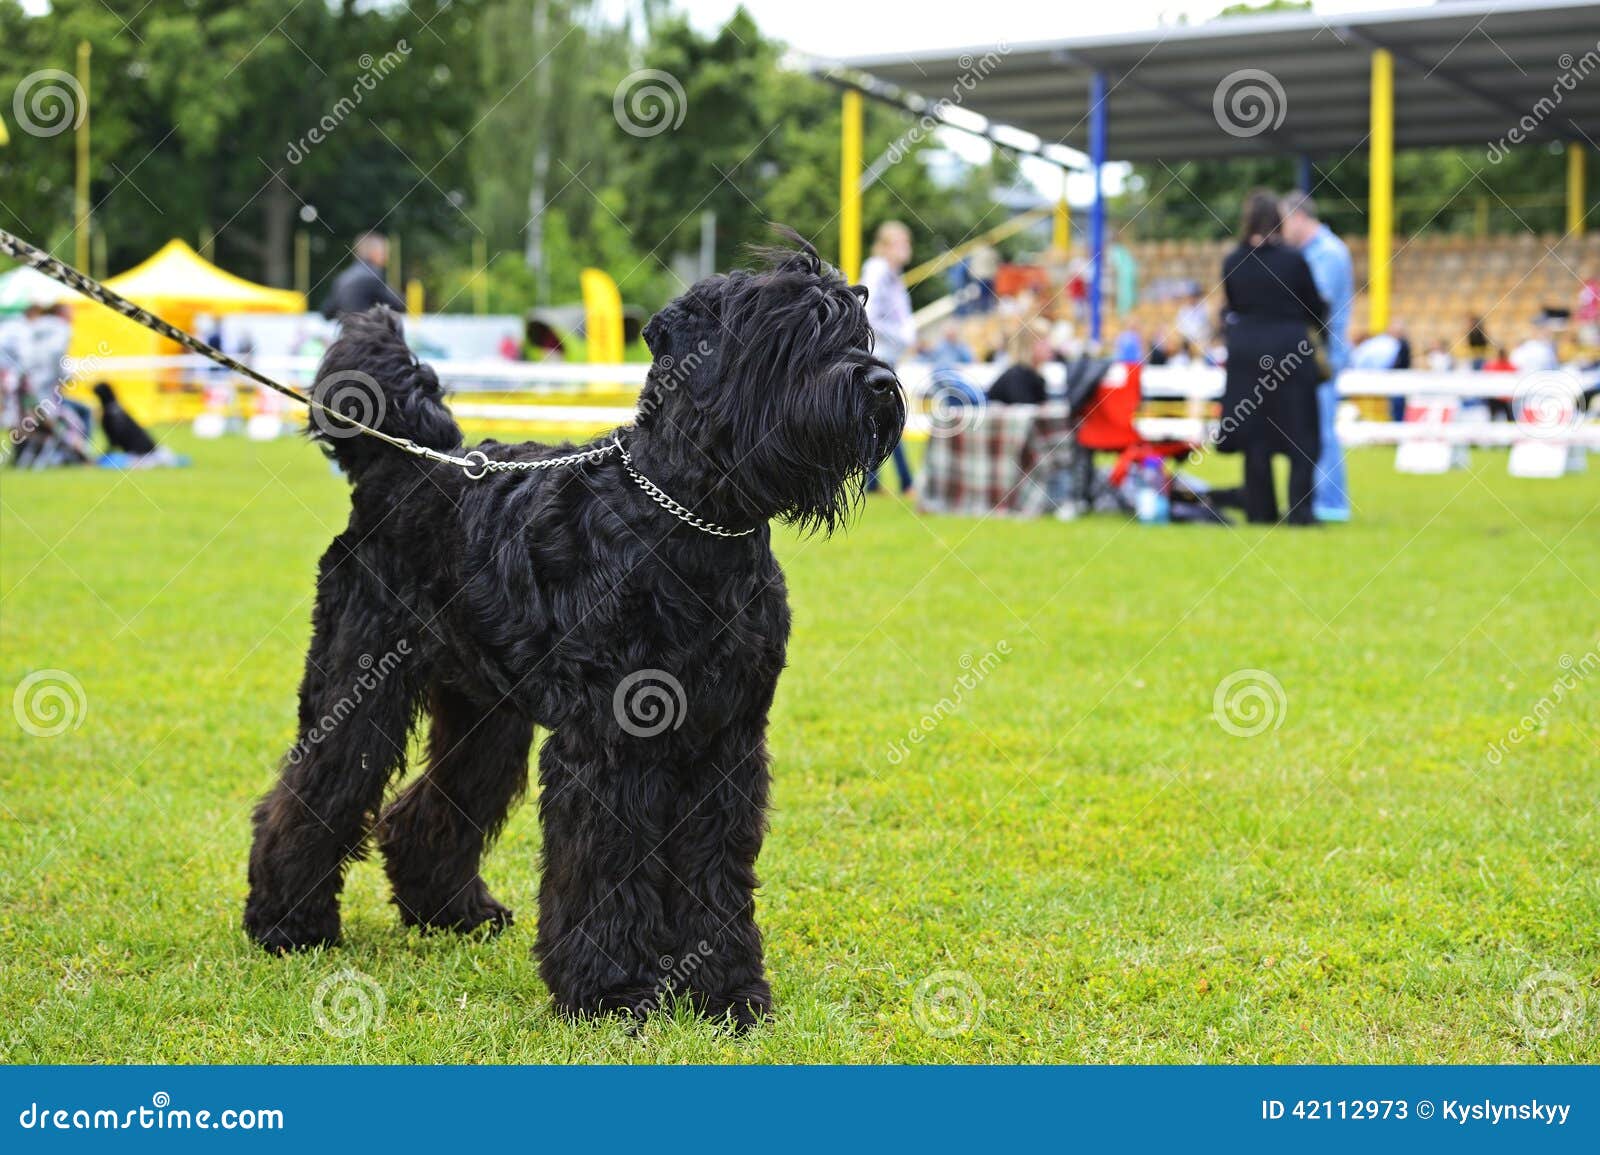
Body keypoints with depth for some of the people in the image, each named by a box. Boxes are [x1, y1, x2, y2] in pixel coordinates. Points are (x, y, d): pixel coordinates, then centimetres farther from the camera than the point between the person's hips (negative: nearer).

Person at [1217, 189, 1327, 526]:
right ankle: (1299, 509, -1)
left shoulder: (1232, 263, -3)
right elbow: (1317, 311, 1)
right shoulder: (1294, 261, -9)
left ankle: (1260, 510, 11)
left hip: (1246, 351, 2)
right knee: (1300, 434, 6)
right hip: (1290, 349, -2)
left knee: (1254, 435, 9)